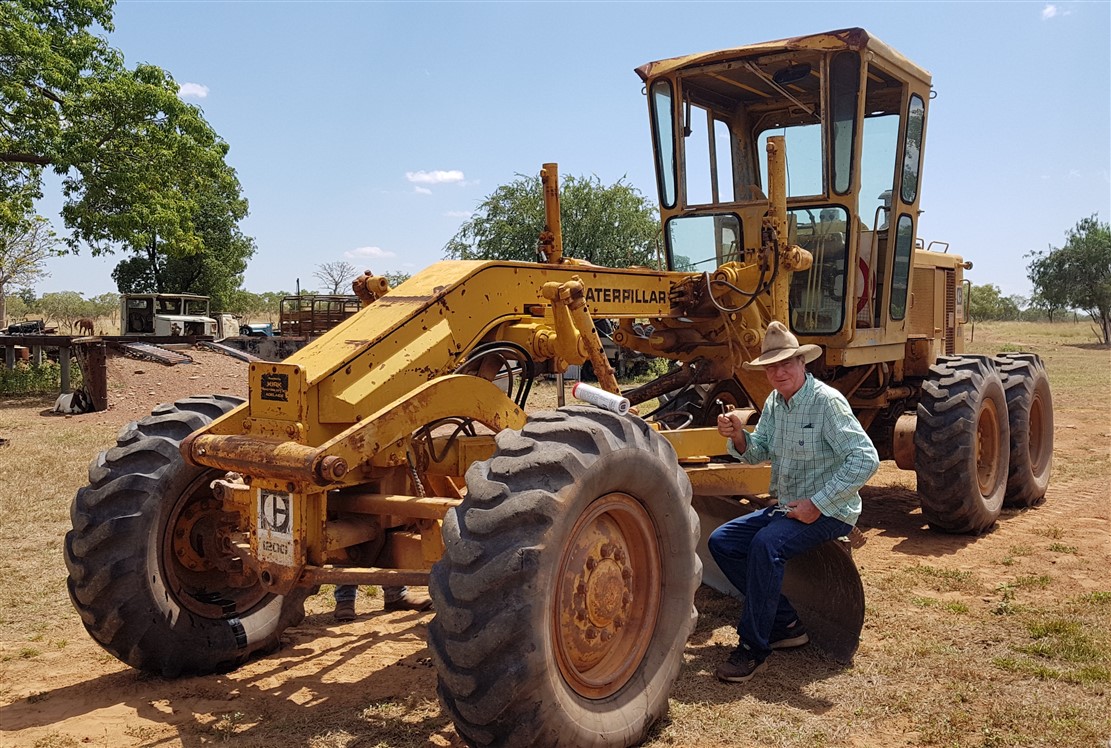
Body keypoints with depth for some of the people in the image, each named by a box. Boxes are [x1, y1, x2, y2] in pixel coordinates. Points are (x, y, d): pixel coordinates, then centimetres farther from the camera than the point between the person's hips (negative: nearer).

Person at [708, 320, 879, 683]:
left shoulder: (827, 401, -18)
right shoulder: (775, 401, 7)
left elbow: (865, 459, -24)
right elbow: (759, 452, 12)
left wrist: (818, 505, -25)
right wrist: (738, 436, -12)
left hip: (828, 511, -9)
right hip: (786, 507, 9)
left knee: (767, 544, -32)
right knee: (721, 542, -2)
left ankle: (753, 647, -19)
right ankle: (786, 624, 5)